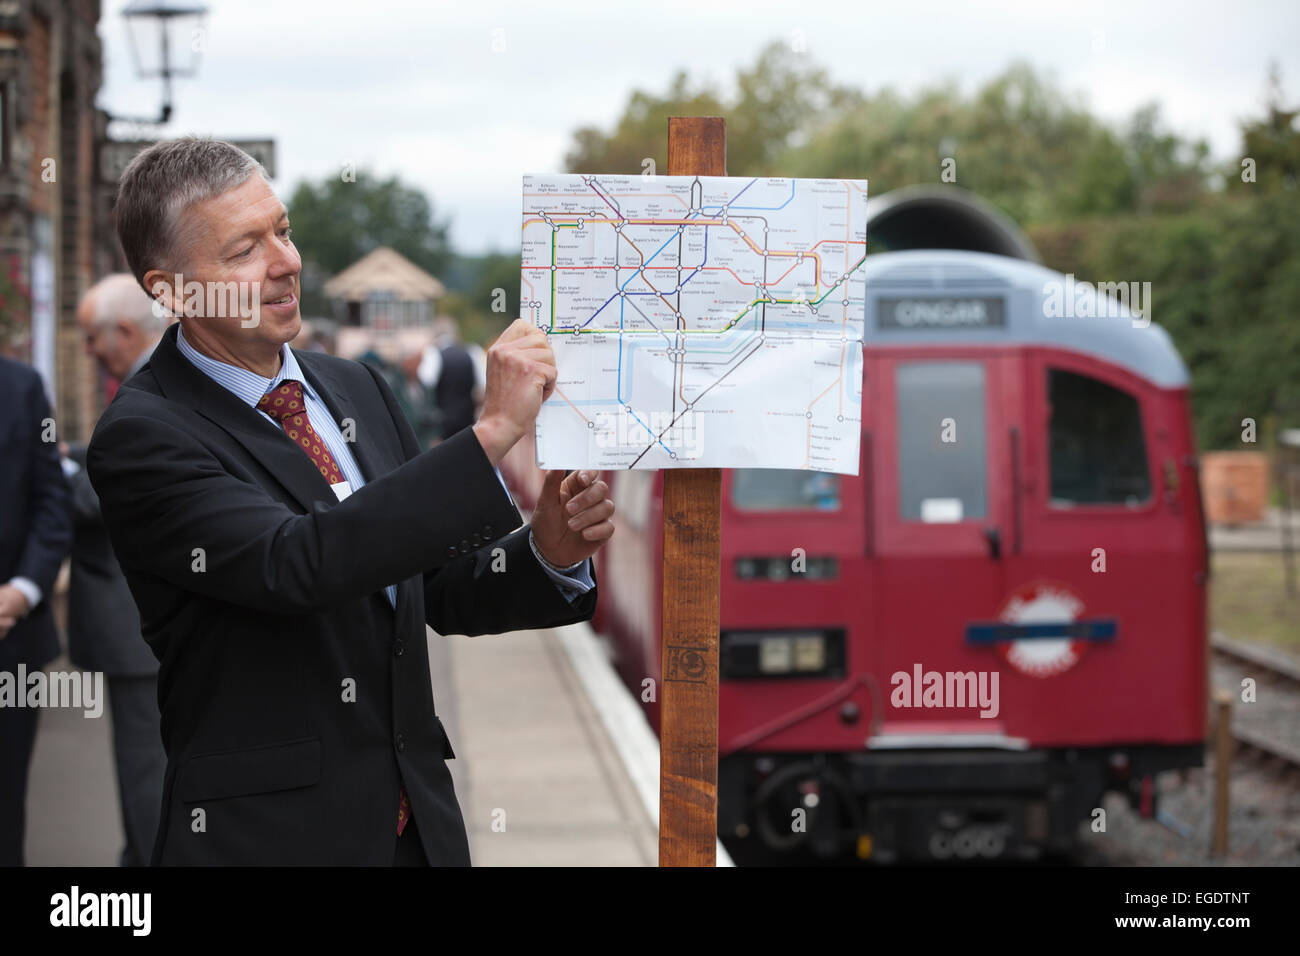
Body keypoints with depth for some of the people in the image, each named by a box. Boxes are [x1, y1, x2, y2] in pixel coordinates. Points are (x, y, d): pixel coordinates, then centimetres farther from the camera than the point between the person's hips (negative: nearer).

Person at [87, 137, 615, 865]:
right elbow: (295, 565, -27)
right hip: (264, 835, -6)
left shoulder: (357, 390, 8)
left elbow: (443, 591, 13)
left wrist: (552, 552, -8)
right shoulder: (143, 436, -13)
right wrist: (493, 431, -27)